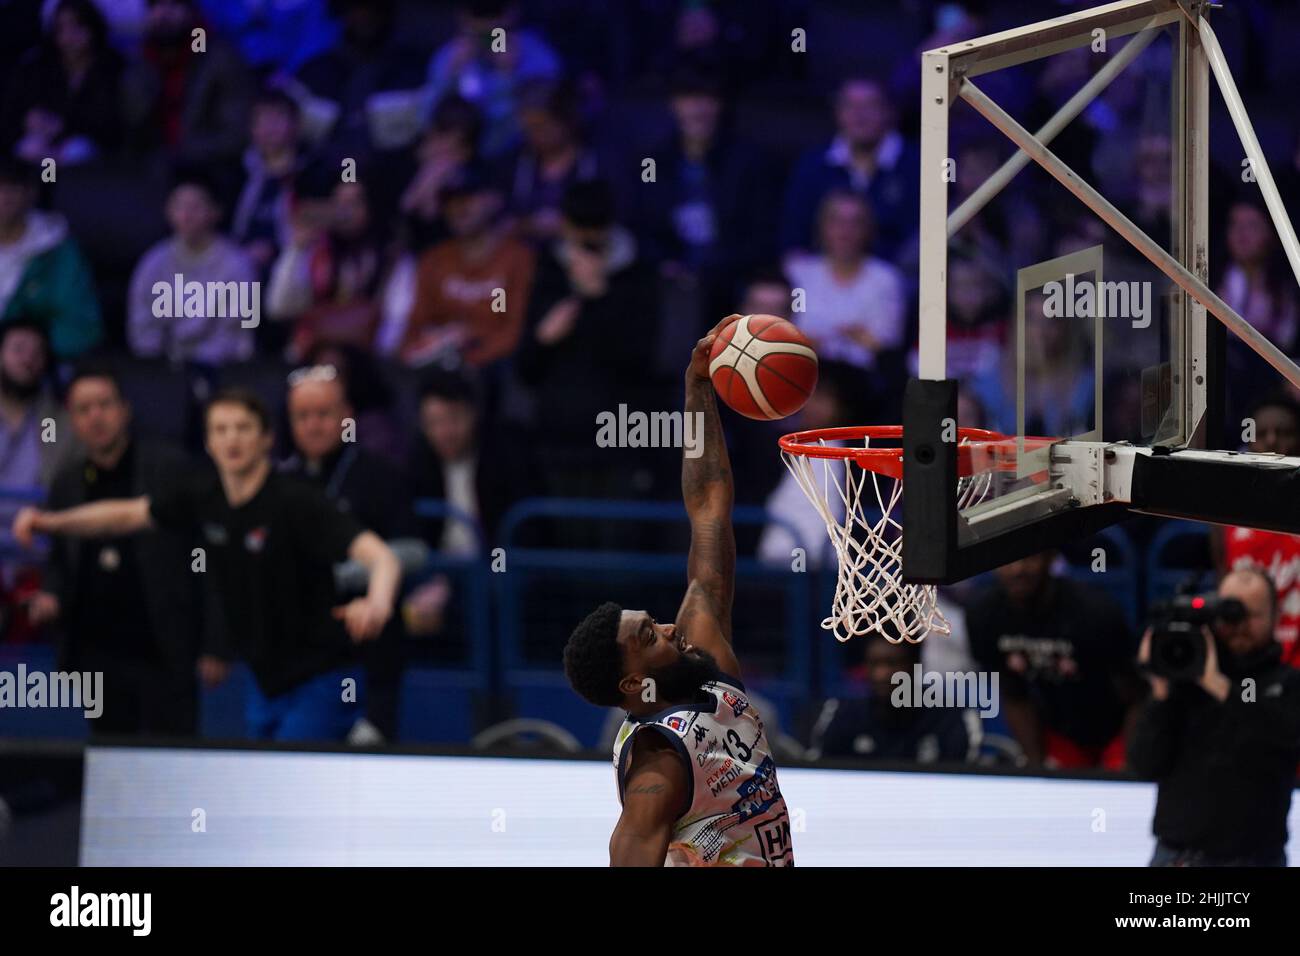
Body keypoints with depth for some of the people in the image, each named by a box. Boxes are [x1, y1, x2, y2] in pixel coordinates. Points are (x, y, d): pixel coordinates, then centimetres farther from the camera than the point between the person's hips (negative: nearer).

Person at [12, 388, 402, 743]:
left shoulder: (296, 503, -21)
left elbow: (380, 555, -31)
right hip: (265, 684, 8)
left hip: (318, 687, -8)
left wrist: (377, 602, -54)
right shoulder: (204, 497, 0)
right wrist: (51, 521, 2)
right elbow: (128, 514, 15)